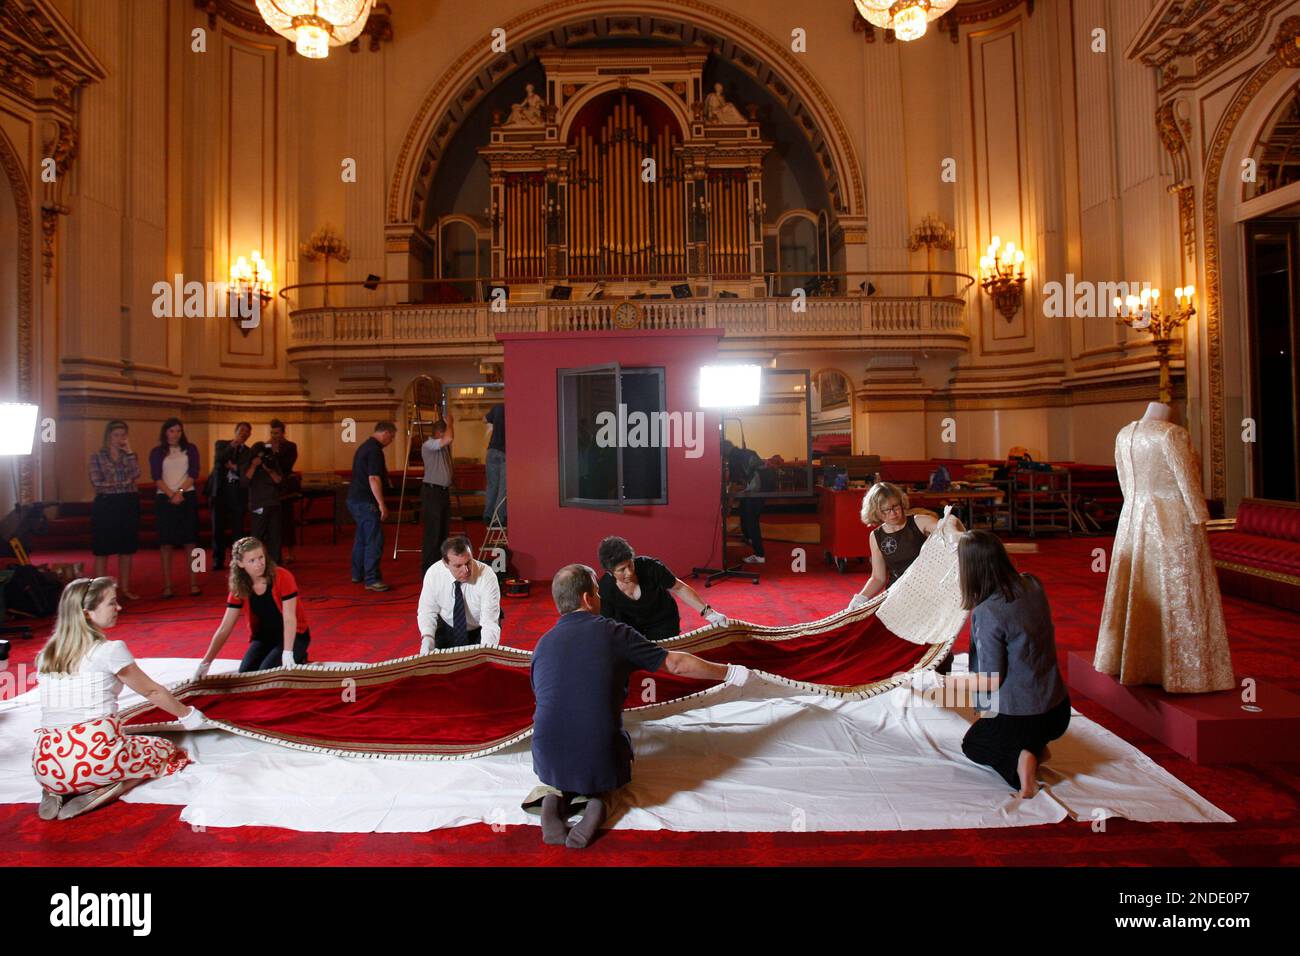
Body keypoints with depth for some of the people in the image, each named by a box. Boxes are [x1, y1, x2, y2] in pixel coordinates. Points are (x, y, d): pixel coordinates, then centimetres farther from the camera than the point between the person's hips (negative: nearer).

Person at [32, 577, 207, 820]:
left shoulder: (46, 655, 11)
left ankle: (58, 791, 8)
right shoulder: (109, 650, -6)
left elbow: (63, 705, 18)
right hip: (94, 755, -6)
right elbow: (152, 691, 4)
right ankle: (106, 791, -6)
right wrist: (188, 714, 20)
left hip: (47, 764, 6)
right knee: (166, 750, 18)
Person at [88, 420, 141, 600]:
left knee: (127, 549, 7)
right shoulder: (97, 457, 1)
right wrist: (124, 483, -6)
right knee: (102, 550, -1)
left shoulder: (129, 455, 10)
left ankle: (125, 588, 15)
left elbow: (136, 476, -8)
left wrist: (129, 452, -8)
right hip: (106, 506, -3)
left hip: (129, 505, 3)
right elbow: (97, 484, -8)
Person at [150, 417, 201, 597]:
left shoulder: (190, 449, 10)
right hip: (164, 499, 0)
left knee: (189, 541, -2)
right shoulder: (157, 452, 10)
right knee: (166, 543, -1)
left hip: (187, 498, 0)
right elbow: (156, 477, -1)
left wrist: (180, 492, -12)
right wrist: (171, 494, -15)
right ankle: (167, 586, 1)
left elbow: (194, 473, 1)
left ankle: (194, 583, -1)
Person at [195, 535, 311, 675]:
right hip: (263, 636, 5)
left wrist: (287, 653, -35)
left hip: (293, 635, -5)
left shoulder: (283, 577, -22)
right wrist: (206, 662, -13)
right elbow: (224, 629, -6)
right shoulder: (239, 588, -8)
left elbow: (289, 619, -25)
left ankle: (297, 660, 6)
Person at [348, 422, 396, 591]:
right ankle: (371, 579, -7)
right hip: (366, 501, -11)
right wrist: (382, 504, -22)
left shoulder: (365, 446, 15)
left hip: (355, 499, 11)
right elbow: (373, 479, -23)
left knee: (361, 537, 19)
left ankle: (357, 574, 28)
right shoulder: (375, 450, -16)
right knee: (375, 540, -8)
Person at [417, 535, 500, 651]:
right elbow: (427, 611, -10)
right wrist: (427, 638, -30)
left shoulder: (487, 575, -29)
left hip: (479, 631, -2)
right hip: (447, 629, 2)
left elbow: (490, 620, -31)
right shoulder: (433, 573, -20)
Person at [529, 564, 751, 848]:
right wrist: (729, 672, 14)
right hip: (601, 765, -2)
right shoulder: (612, 632, -7)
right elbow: (676, 664, -1)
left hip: (549, 763, 2)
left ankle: (557, 795, 6)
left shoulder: (542, 645, 3)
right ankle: (599, 798, 1)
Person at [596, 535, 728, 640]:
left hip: (663, 623, -1)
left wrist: (707, 612, -21)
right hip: (630, 627, 2)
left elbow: (679, 588, -16)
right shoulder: (604, 589, -26)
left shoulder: (650, 567, -31)